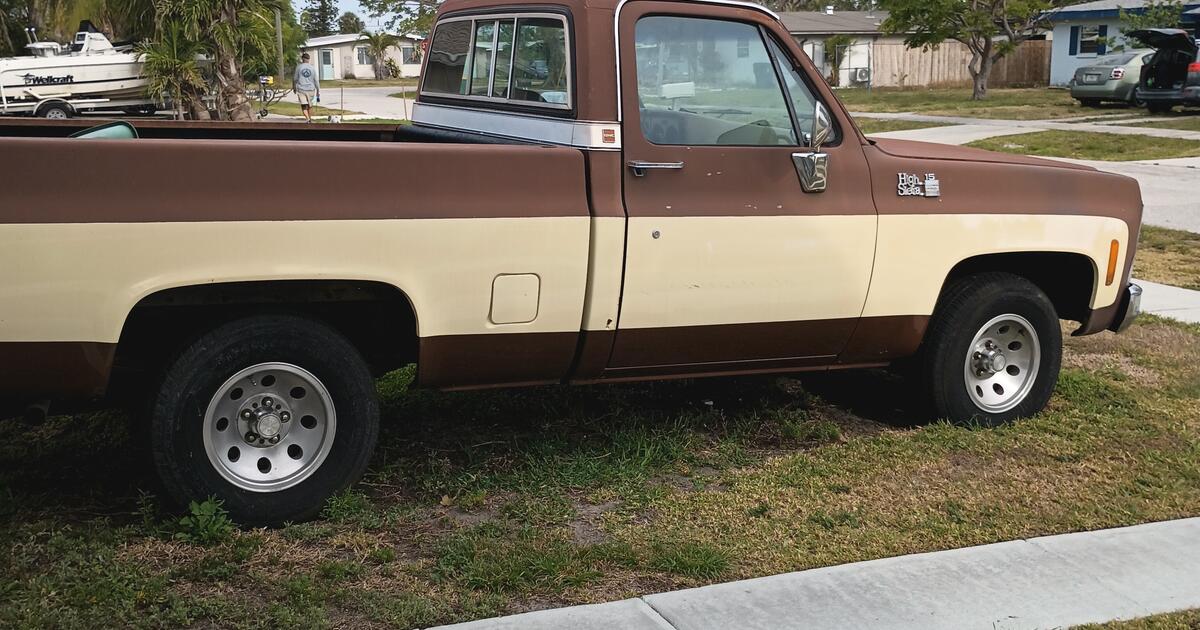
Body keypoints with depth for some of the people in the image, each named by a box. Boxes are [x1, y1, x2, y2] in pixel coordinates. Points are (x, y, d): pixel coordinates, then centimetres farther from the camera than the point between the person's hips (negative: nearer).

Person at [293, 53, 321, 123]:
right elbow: (316, 80, 2)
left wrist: (294, 87, 22)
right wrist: (318, 90, 9)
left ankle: (307, 118, -25)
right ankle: (310, 118, 25)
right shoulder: (312, 68, 1)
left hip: (301, 89, -2)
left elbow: (295, 78, 6)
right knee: (310, 105, 18)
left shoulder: (299, 67, -1)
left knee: (304, 105, -4)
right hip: (311, 89, 2)